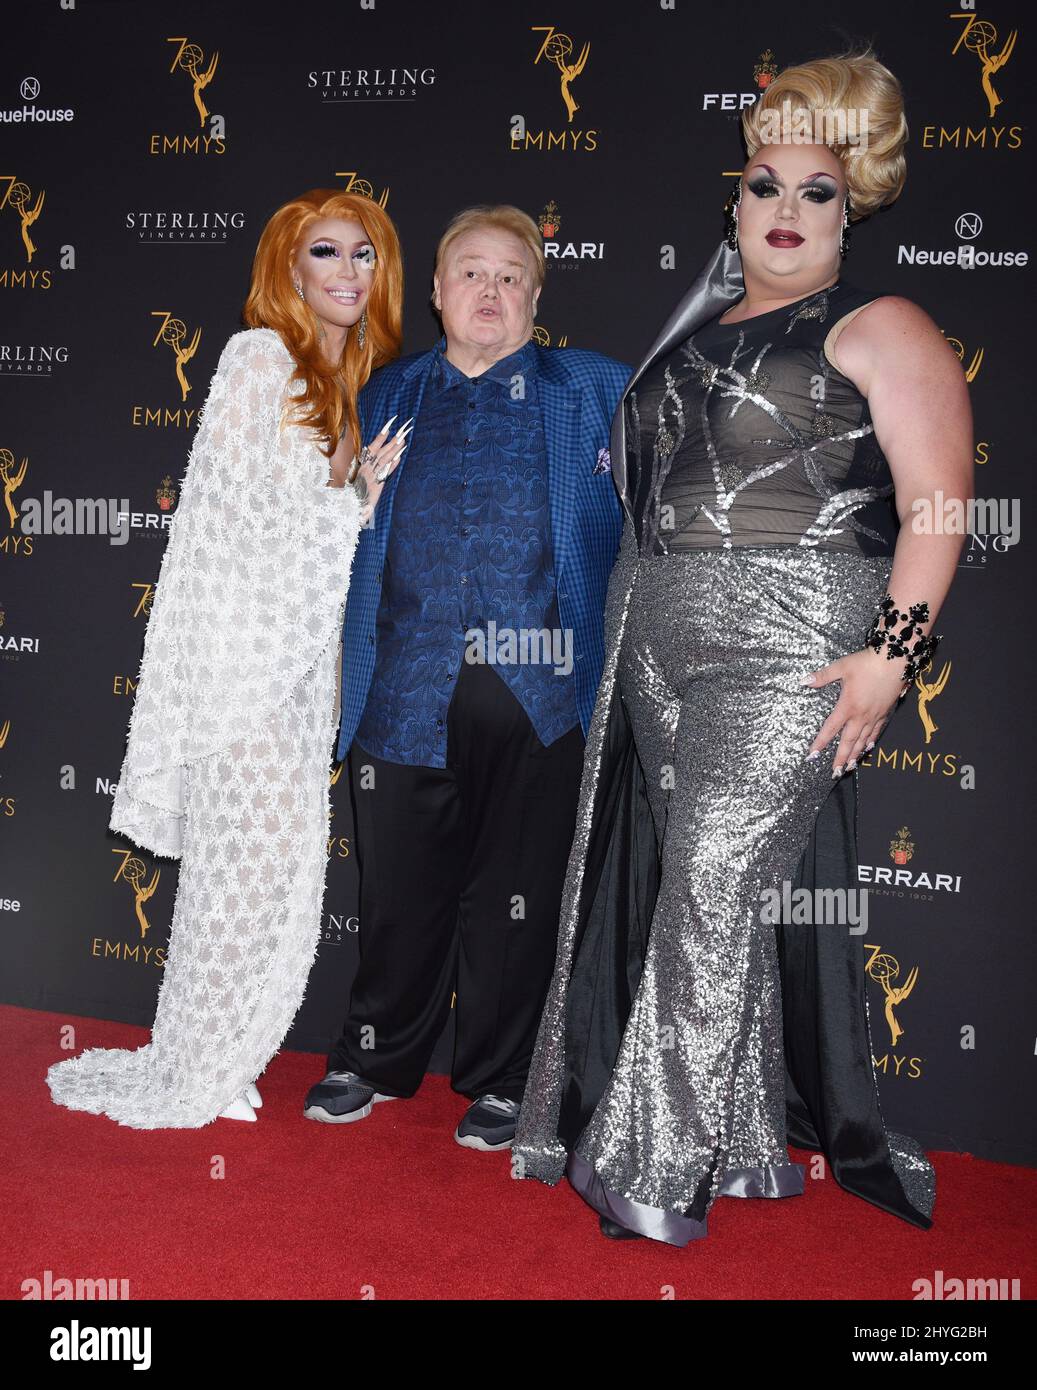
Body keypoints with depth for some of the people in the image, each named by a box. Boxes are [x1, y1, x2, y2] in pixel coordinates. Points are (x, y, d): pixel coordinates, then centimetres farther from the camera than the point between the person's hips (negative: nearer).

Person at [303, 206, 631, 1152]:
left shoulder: (593, 391, 11)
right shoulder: (386, 398, 17)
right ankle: (379, 1059, 30)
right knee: (400, 888, 9)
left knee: (515, 894, 6)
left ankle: (500, 1082, 23)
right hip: (405, 692, 2)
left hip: (534, 691, -2)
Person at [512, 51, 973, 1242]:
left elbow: (935, 502, -7)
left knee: (716, 890, -9)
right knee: (691, 893, 7)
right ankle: (744, 1141, 21)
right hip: (659, 644, 7)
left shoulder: (880, 329, 2)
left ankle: (661, 1166, 3)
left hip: (791, 651, -6)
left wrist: (890, 654, -17)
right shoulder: (697, 329, 21)